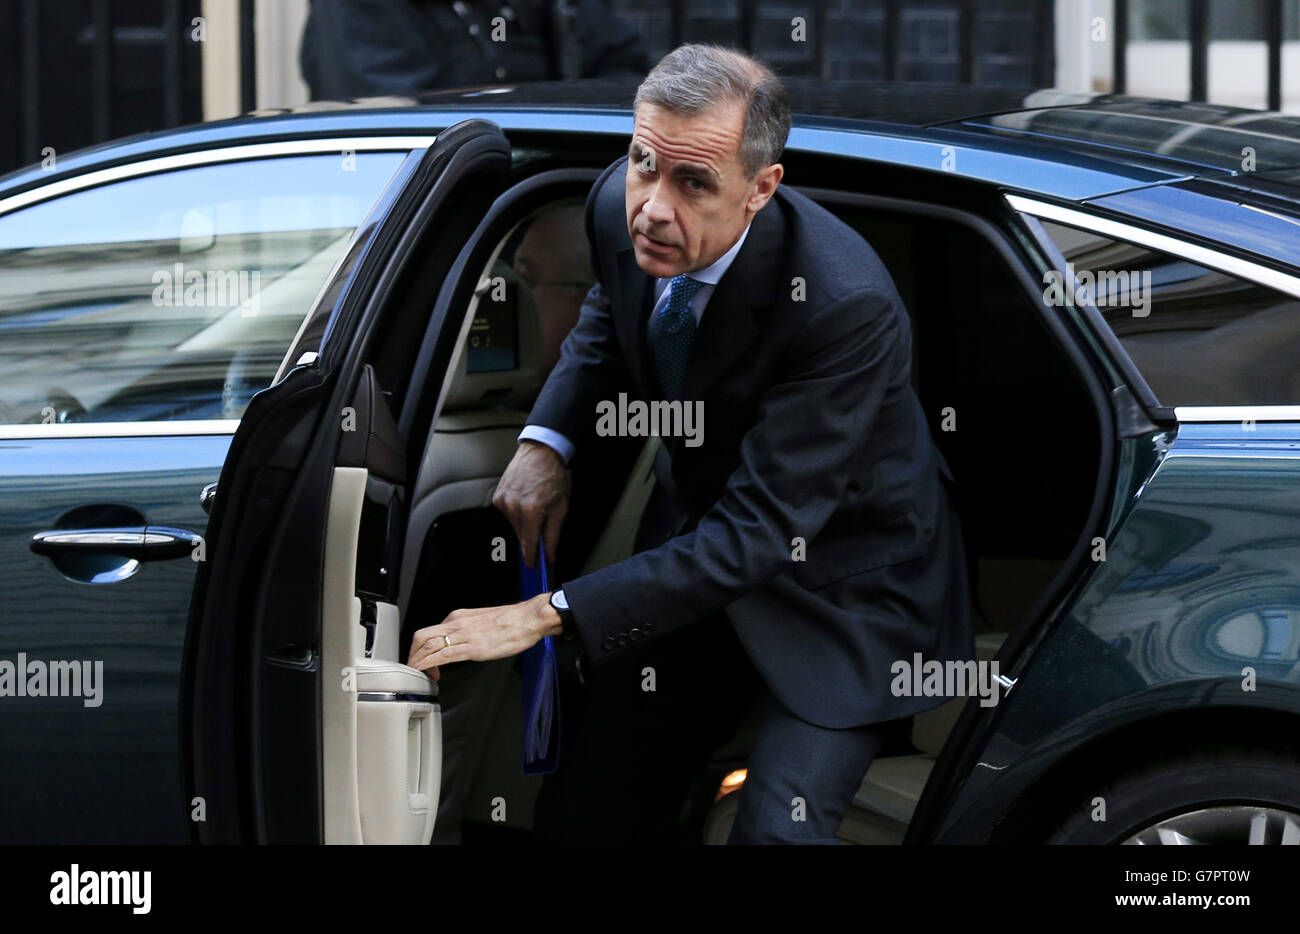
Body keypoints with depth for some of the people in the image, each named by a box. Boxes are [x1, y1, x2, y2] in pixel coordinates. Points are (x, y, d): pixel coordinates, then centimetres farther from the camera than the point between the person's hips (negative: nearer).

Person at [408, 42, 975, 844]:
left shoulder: (844, 304, -36)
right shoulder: (623, 207, -15)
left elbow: (758, 534, -34)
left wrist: (546, 617, -37)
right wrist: (547, 443, -9)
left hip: (840, 585, -6)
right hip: (696, 533, 6)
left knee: (776, 832, -23)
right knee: (581, 816, 8)